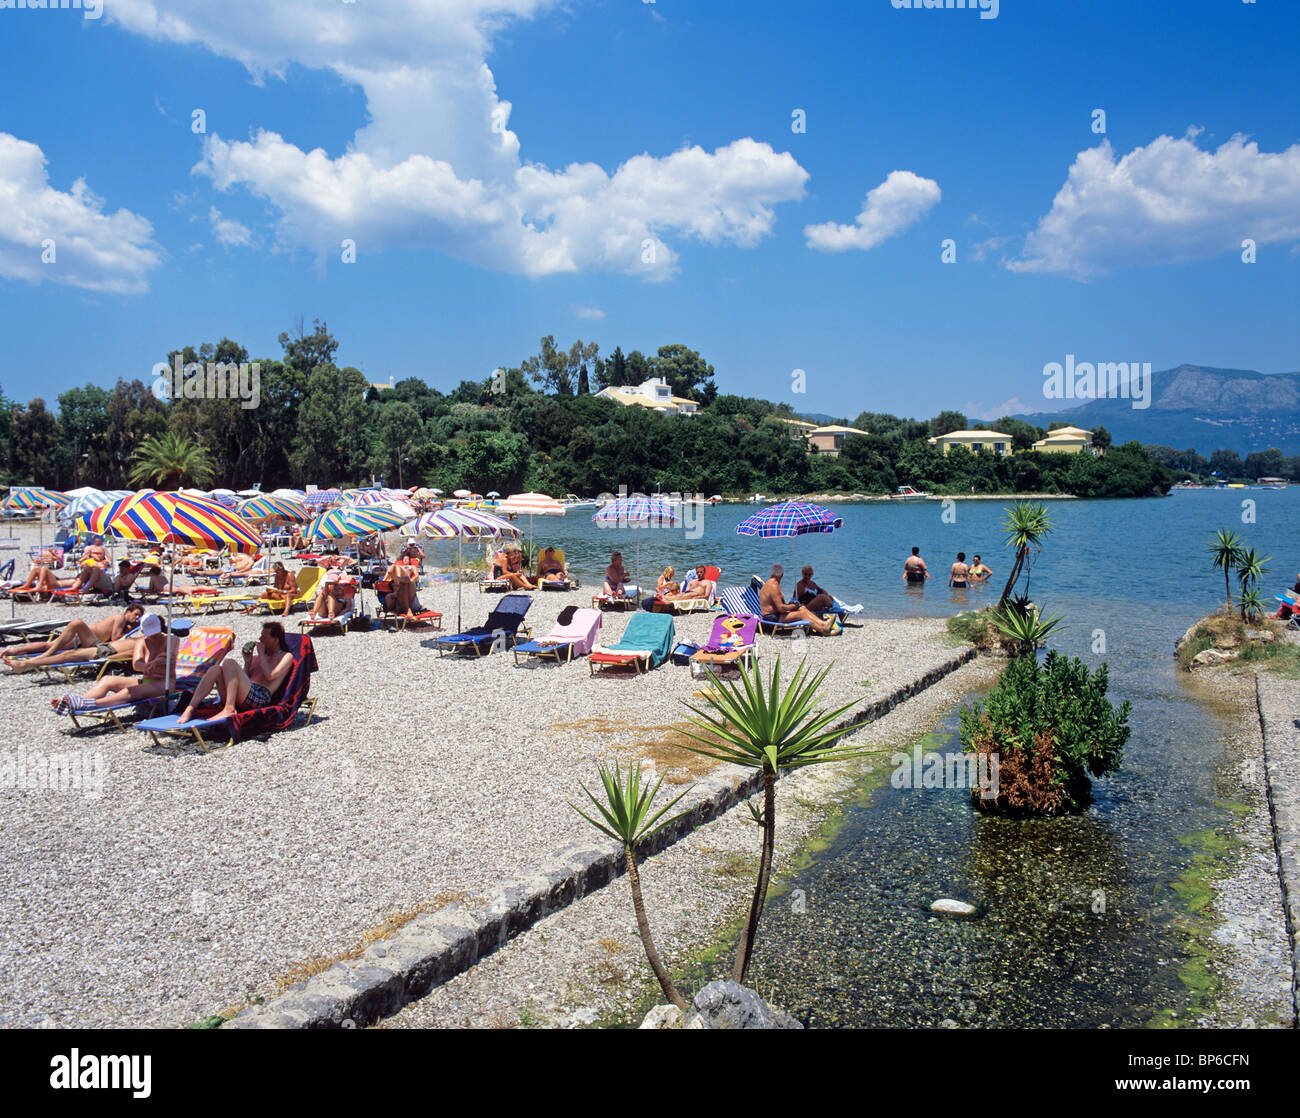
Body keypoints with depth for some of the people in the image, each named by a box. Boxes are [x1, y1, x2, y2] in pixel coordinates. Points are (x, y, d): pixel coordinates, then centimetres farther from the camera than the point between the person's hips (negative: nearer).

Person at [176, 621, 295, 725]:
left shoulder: (286, 656, 12)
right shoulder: (257, 657, 34)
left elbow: (270, 676, -7)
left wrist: (262, 654, 3)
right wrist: (248, 662, 16)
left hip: (260, 698, -7)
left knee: (229, 662, -22)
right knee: (215, 669, -15)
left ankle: (229, 709, -30)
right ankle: (190, 709, -25)